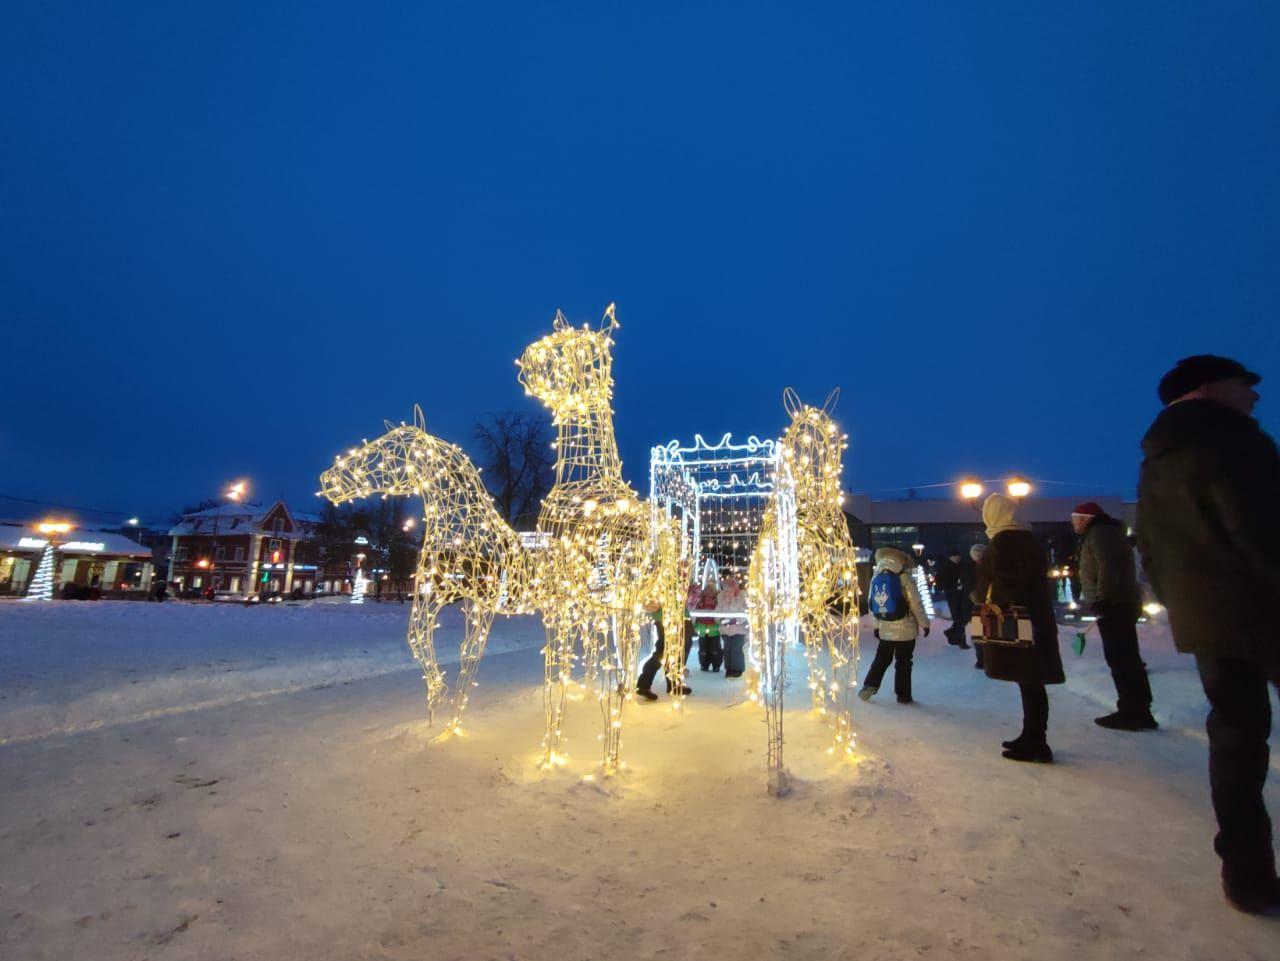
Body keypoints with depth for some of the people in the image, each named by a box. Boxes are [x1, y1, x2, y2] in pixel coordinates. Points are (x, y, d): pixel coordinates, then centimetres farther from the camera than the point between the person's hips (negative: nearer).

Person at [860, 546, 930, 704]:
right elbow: (916, 604, -11)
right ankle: (903, 695, 13)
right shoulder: (905, 578, -12)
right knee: (903, 662, 7)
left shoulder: (875, 579, 4)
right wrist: (924, 623, 0)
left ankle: (869, 685, 8)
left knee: (881, 659, 16)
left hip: (885, 629, 4)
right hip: (906, 628, -4)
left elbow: (872, 605, 8)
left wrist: (876, 625, 15)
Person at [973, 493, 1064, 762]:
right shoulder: (1028, 538, 12)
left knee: (1028, 682, -3)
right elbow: (1039, 575, 17)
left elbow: (1002, 581, -20)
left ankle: (1035, 743, 5)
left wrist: (979, 596, -5)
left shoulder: (1002, 542, -15)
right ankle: (1032, 737, 26)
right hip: (1035, 618, 9)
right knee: (1031, 681, 15)